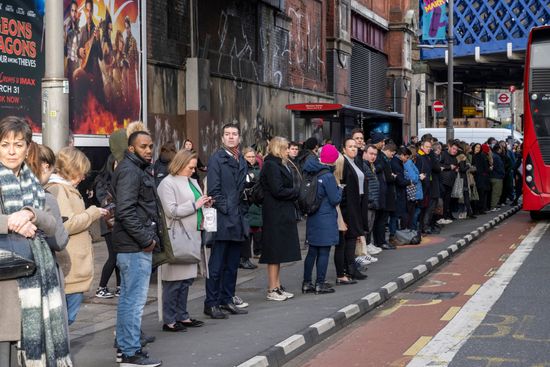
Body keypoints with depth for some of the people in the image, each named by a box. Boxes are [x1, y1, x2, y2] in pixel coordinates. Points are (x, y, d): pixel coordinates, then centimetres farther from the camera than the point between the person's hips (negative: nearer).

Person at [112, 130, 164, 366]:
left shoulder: (139, 169, 19)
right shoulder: (129, 171, -13)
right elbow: (125, 211, -21)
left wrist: (153, 235, 14)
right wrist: (146, 239, -17)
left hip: (133, 246, 11)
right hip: (136, 247, -11)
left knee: (127, 297, 16)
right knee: (135, 299, -6)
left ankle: (124, 346, 25)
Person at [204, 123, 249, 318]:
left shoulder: (242, 161, 16)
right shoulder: (216, 159, -6)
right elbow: (214, 190, -11)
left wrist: (243, 210, 8)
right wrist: (226, 210, -14)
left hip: (238, 221, 7)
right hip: (222, 220, -7)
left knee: (232, 264, 12)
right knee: (216, 265, -2)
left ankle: (227, 300, 21)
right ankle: (211, 304, 4)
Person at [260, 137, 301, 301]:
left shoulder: (280, 165, 17)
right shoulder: (271, 166, -14)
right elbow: (277, 191, -20)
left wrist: (295, 191, 1)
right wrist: (297, 191, -10)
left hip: (283, 214, 10)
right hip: (275, 214, -10)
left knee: (279, 251, 12)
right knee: (275, 251, -5)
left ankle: (277, 286, 19)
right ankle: (272, 289, 1)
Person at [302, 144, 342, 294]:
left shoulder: (311, 173, 3)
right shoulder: (328, 176, -16)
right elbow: (335, 200, -12)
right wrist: (339, 189, 4)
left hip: (312, 218, 7)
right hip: (326, 219, -7)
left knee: (312, 251, 13)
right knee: (324, 252, 1)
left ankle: (306, 283, 17)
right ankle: (320, 284, 4)